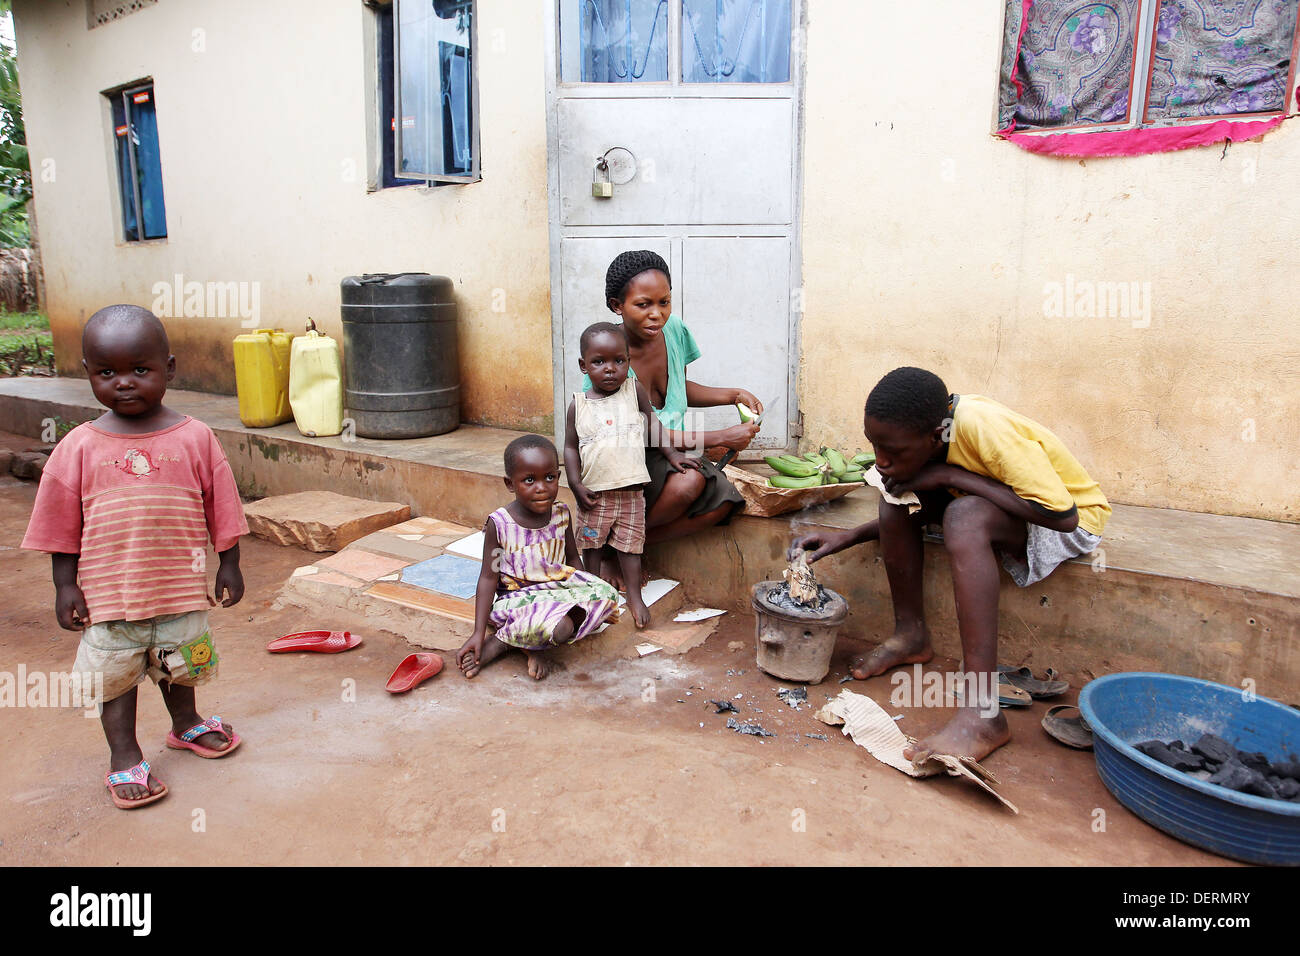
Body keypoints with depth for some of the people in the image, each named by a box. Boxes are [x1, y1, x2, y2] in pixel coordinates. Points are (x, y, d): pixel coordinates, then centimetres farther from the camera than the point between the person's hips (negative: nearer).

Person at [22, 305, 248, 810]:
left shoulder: (195, 438, -8)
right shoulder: (79, 447, -7)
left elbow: (221, 509, -2)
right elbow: (61, 525, 0)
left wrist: (229, 567, 1)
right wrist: (65, 585, 0)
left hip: (180, 585, 1)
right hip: (108, 591, 0)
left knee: (179, 664, 20)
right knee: (115, 673, 11)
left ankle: (186, 724, 45)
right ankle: (124, 757, 28)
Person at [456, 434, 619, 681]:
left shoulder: (560, 513, 0)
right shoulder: (499, 523, -13)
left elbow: (572, 558, 14)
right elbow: (488, 578, -9)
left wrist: (590, 598, 9)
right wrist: (478, 633, -12)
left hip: (560, 587, 7)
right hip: (518, 596, -7)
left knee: (608, 594, -18)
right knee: (559, 627, -35)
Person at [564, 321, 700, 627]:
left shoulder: (634, 390, -2)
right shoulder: (578, 405, -3)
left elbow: (653, 424, 11)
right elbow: (570, 447, 1)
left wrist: (672, 454, 7)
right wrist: (576, 485, -6)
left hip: (630, 491, 0)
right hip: (594, 493, 1)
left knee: (629, 544, 9)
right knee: (592, 544, 15)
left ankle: (634, 596, 23)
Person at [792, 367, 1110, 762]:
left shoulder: (984, 428, -34)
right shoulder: (922, 435, -11)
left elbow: (1061, 515, -34)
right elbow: (918, 510, 5)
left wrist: (951, 474, -33)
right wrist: (847, 537, -10)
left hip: (1073, 517, -7)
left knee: (965, 516, -36)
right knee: (893, 496, -15)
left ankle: (982, 714, -37)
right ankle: (911, 634, 0)